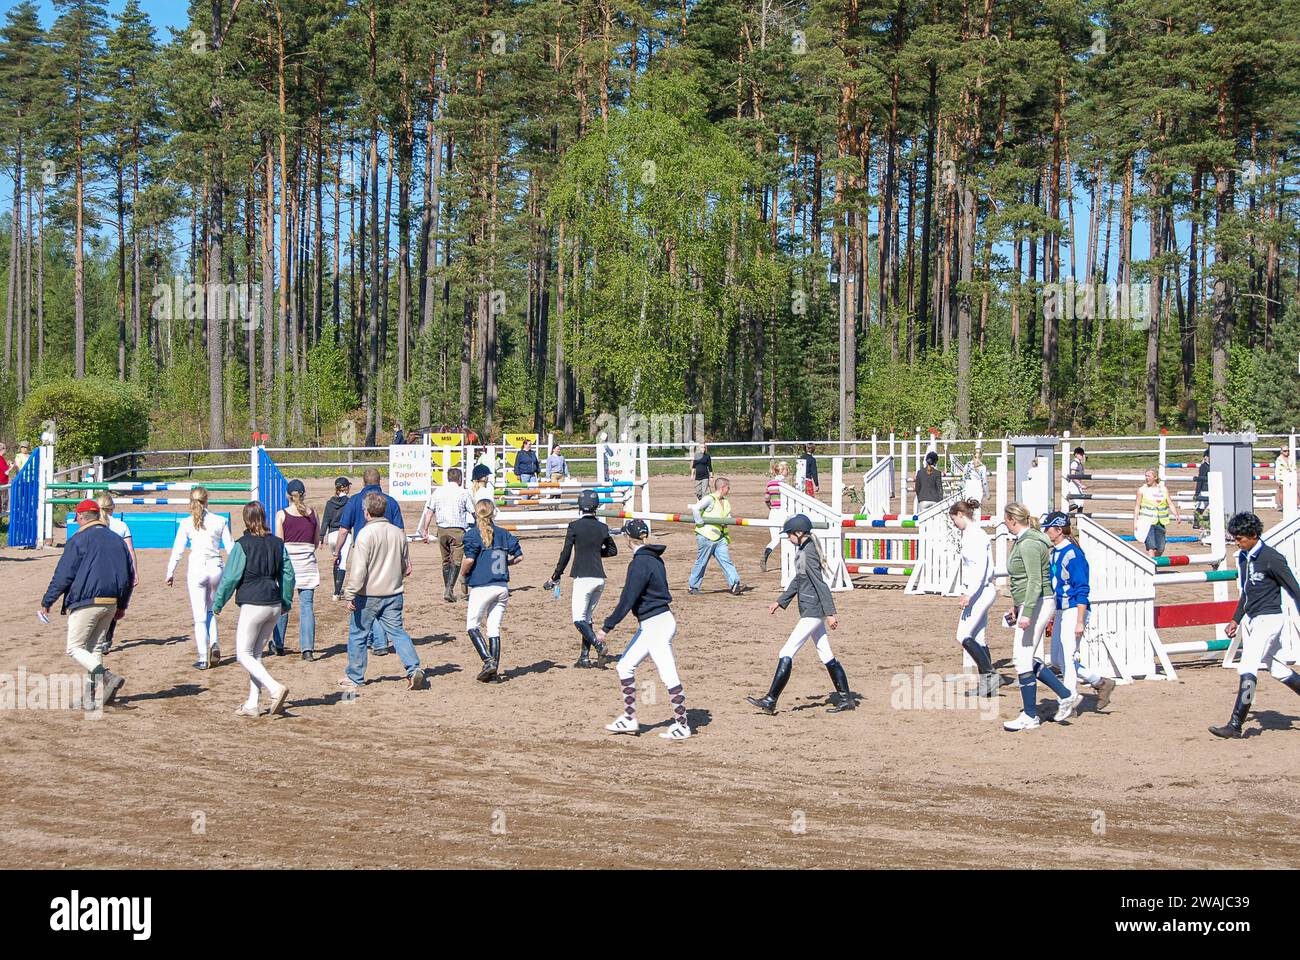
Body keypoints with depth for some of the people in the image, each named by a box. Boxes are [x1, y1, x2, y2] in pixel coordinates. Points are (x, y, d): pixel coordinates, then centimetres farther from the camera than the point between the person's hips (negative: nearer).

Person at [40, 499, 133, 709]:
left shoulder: (79, 540, -6)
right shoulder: (117, 540, 14)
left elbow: (63, 575, -9)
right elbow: (129, 575, 18)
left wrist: (47, 602, 0)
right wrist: (122, 606, 26)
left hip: (86, 602, -7)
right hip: (111, 604, 7)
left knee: (75, 647, 0)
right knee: (94, 648, 14)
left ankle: (107, 677, -21)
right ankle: (93, 696, 9)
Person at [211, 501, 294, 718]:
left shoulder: (242, 545, -10)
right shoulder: (277, 543, 7)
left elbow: (230, 577, -9)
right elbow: (288, 575, 12)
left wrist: (217, 603, 2)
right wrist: (286, 602, 23)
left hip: (252, 605, -6)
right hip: (274, 606, 6)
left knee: (243, 654, 2)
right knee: (256, 654, 15)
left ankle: (275, 688, -17)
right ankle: (252, 704, 13)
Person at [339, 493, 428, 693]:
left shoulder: (366, 533, -14)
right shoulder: (398, 533, 5)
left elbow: (358, 568, -18)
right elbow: (406, 567, 14)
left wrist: (351, 594, -13)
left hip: (368, 594, -5)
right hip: (394, 594, 5)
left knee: (357, 634, 10)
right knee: (397, 631, 7)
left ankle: (354, 678, 18)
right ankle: (414, 670, -10)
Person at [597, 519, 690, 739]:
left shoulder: (640, 562, -17)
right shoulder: (654, 558, 10)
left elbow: (628, 600, -19)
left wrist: (607, 626, -16)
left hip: (655, 625, -10)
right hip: (652, 626, 10)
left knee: (668, 675, -4)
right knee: (625, 666, 13)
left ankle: (681, 725, 1)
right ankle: (629, 719, 18)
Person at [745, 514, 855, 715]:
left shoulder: (807, 555, -18)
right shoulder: (805, 551, 12)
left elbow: (821, 585, -22)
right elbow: (798, 580, 22)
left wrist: (830, 613, -23)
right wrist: (780, 601, 24)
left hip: (812, 613, -10)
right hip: (814, 613, 10)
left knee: (786, 654, -8)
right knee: (827, 656, 13)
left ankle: (770, 701, -7)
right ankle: (846, 699, 16)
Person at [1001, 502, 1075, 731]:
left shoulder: (1029, 544, -16)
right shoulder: (1023, 541, 15)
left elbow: (1035, 582, -23)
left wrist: (1026, 613, -27)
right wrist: (1017, 606, 31)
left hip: (1037, 604, -10)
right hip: (1029, 605, 10)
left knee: (1023, 659, -8)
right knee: (1031, 660, 10)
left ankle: (1030, 716, -3)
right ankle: (1066, 696, 15)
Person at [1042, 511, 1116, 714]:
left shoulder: (1072, 554, -16)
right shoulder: (1054, 553, 11)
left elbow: (1082, 590, -17)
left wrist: (1080, 621, -21)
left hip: (1073, 611, -10)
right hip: (1060, 611, 10)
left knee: (1067, 657, -7)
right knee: (1057, 659, 11)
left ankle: (1068, 701, 4)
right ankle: (1101, 682, 23)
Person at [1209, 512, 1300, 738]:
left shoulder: (1272, 558, -17)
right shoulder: (1243, 557, 8)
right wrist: (1236, 619, 18)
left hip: (1269, 619, -9)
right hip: (1252, 620, 9)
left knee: (1247, 669, -14)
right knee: (1275, 668, 17)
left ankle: (1235, 726, -16)